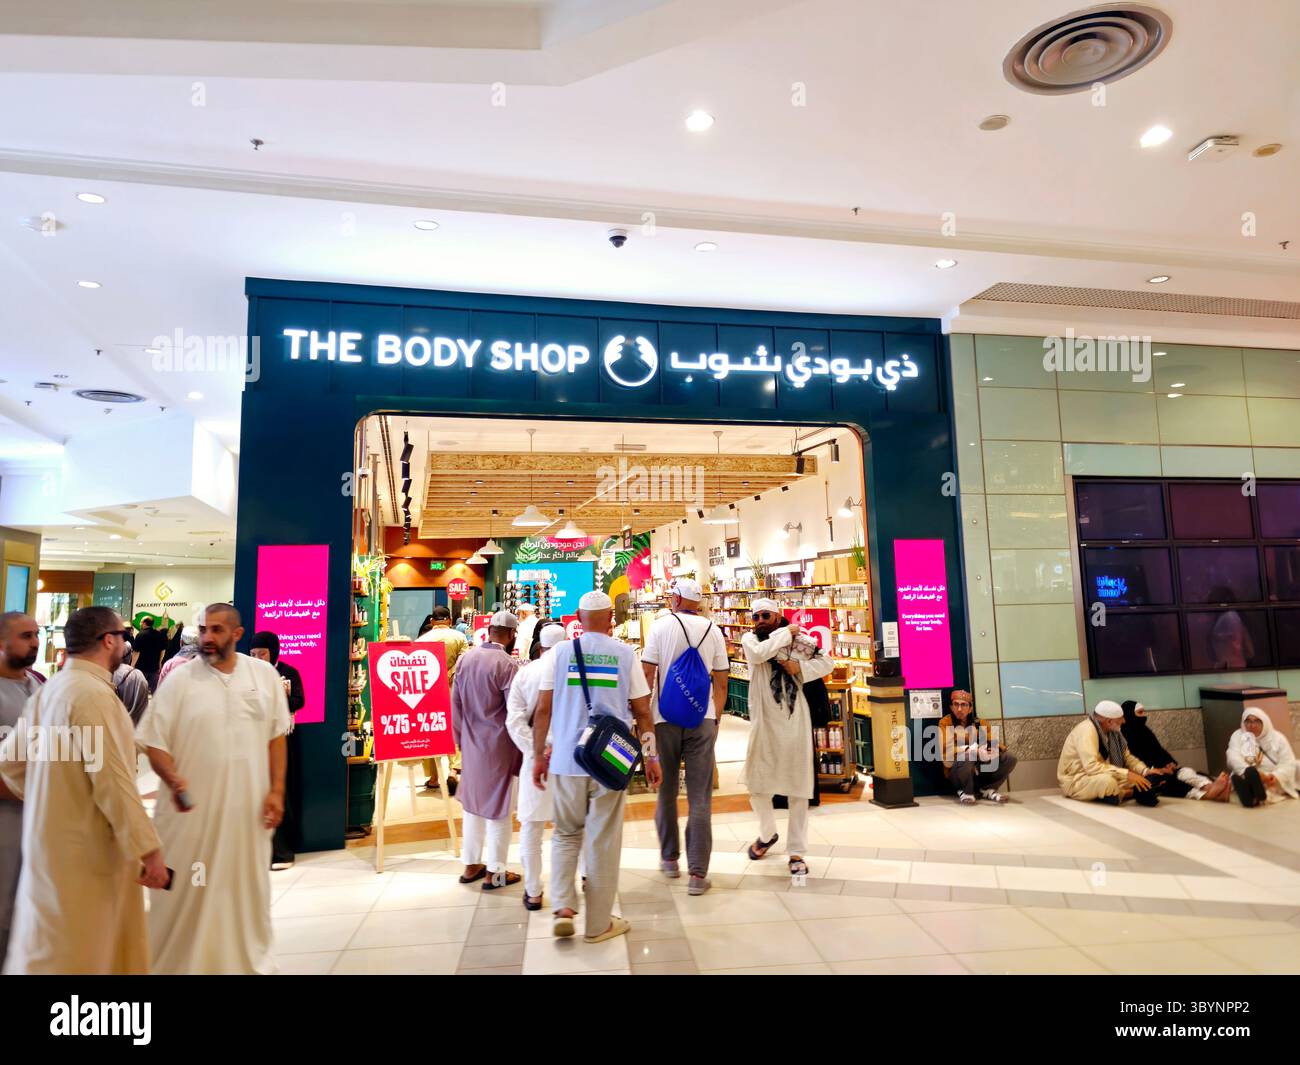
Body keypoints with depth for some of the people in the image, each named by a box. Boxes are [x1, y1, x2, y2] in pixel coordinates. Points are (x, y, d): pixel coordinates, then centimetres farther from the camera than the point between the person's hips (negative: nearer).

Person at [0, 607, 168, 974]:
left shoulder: (50, 689, 7)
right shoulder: (93, 694, -22)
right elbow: (113, 783, -24)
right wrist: (149, 850, -19)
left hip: (55, 842, 9)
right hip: (83, 853, -9)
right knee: (70, 956, 5)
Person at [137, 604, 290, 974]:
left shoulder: (265, 674, 1)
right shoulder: (180, 680, -5)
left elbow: (276, 736, 5)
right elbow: (154, 742, -4)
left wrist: (277, 791, 0)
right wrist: (173, 780, -22)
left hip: (248, 807, 2)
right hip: (192, 808, -2)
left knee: (247, 887, 14)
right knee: (184, 893, 7)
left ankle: (251, 957, 32)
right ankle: (176, 961, 27)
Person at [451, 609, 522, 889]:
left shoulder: (465, 658, 0)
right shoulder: (507, 664, -20)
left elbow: (456, 702, 7)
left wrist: (461, 738, 16)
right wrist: (523, 751, -5)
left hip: (471, 743, 6)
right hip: (499, 746, -6)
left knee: (472, 802, 18)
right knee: (498, 806, 6)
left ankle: (471, 865, 30)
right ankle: (495, 873, 16)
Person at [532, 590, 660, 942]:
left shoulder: (561, 651, -1)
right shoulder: (625, 654, -1)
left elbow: (543, 709, -2)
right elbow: (643, 712, 0)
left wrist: (539, 755, 8)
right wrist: (651, 758, 9)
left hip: (566, 760, 1)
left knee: (566, 834, 19)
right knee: (603, 842, 9)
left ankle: (562, 907, 7)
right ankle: (599, 923, 19)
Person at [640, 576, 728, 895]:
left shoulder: (661, 626, -3)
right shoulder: (713, 630, 4)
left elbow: (647, 673, -6)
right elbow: (721, 681, 6)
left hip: (665, 717, -1)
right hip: (702, 719, 1)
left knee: (666, 791, 14)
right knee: (700, 797, 2)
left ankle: (669, 858, 27)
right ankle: (698, 873, 0)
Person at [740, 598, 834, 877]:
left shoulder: (797, 641, 6)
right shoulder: (750, 639, 1)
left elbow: (827, 663, 1)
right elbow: (759, 653, -21)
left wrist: (799, 667, -14)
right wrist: (786, 633, -11)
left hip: (796, 721, 1)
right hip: (764, 723, 0)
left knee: (798, 788, 5)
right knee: (757, 784, 8)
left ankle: (796, 852, 16)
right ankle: (768, 834, 36)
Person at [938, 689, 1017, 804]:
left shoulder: (978, 722, 5)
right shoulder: (945, 723, -10)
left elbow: (993, 742, 4)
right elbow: (947, 752, -20)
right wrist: (975, 750, -31)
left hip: (981, 770, 5)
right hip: (956, 773, -5)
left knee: (1009, 758, -10)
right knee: (966, 757, -36)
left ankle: (987, 789, 5)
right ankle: (966, 791, -9)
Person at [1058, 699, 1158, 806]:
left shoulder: (1112, 730, 1)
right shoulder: (1086, 730, -25)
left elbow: (1127, 757, 9)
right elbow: (1092, 767, -34)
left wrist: (1146, 771, -9)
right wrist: (1127, 774, -33)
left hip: (1103, 777, 8)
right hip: (1075, 781, -8)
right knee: (1108, 781, -35)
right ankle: (1130, 793, -9)